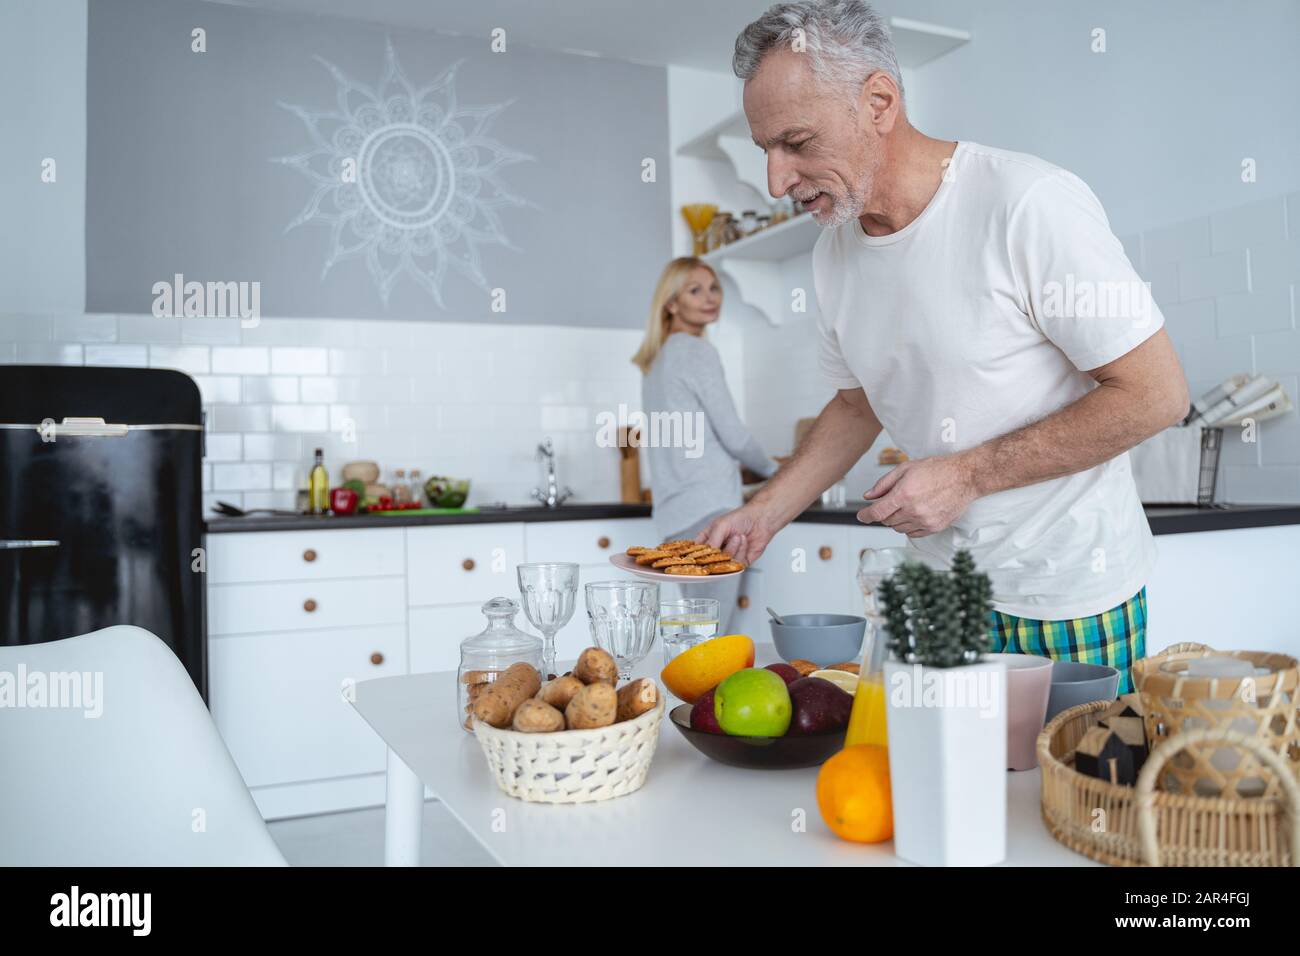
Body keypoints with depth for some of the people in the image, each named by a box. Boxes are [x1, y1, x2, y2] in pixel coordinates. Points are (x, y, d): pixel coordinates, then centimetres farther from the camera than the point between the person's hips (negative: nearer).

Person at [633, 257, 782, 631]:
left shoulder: (659, 358, 21)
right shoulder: (697, 351, -5)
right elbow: (733, 435, -7)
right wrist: (773, 469, 12)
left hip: (677, 513, 9)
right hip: (710, 508, -9)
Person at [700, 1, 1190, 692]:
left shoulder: (1029, 203, -19)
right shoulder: (834, 250, 1)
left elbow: (1156, 395, -17)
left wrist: (968, 474, -19)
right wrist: (761, 515, 4)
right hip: (944, 586, 5)